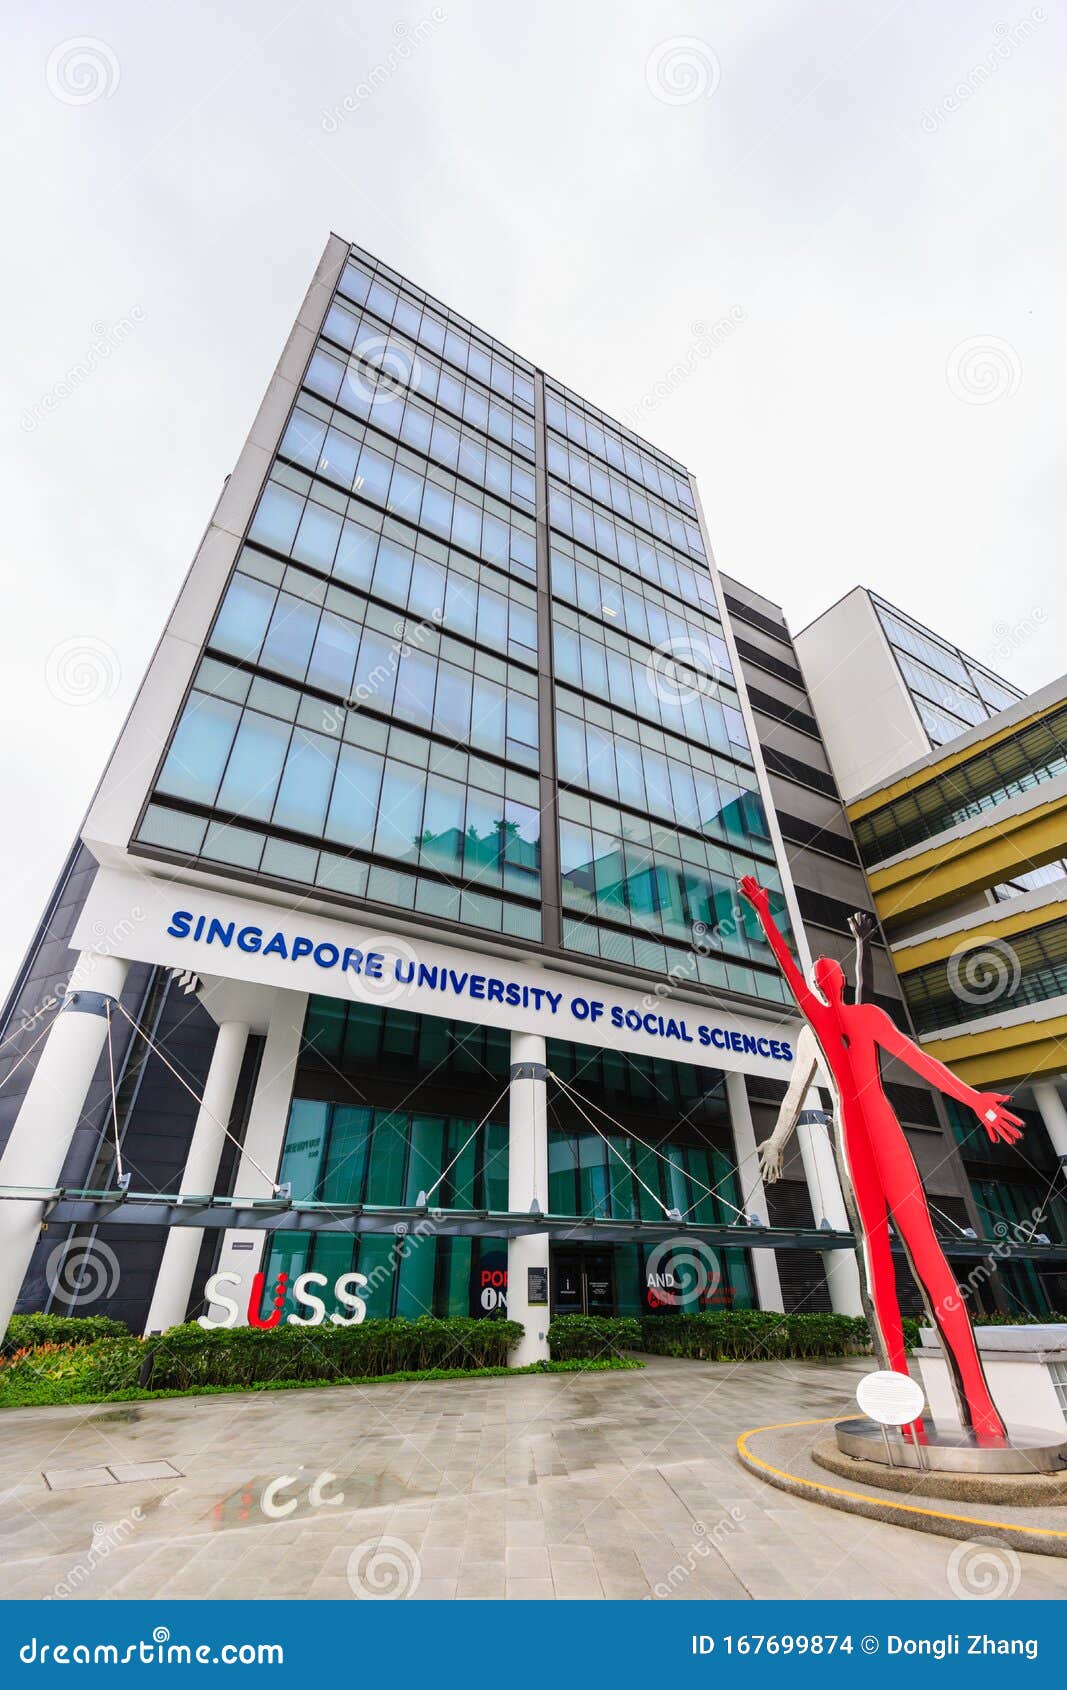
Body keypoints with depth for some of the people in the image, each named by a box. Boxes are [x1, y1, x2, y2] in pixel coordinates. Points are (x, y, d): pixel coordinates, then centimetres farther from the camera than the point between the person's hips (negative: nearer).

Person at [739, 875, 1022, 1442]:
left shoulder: (868, 1013, 11)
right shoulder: (815, 1015, 16)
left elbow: (919, 1058, 4)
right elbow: (786, 965, 14)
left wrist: (975, 1098, -7)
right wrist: (763, 911, 12)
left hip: (882, 1126, -3)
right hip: (849, 1132, 3)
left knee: (921, 1244, -12)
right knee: (875, 1246, 0)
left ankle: (980, 1403, -14)